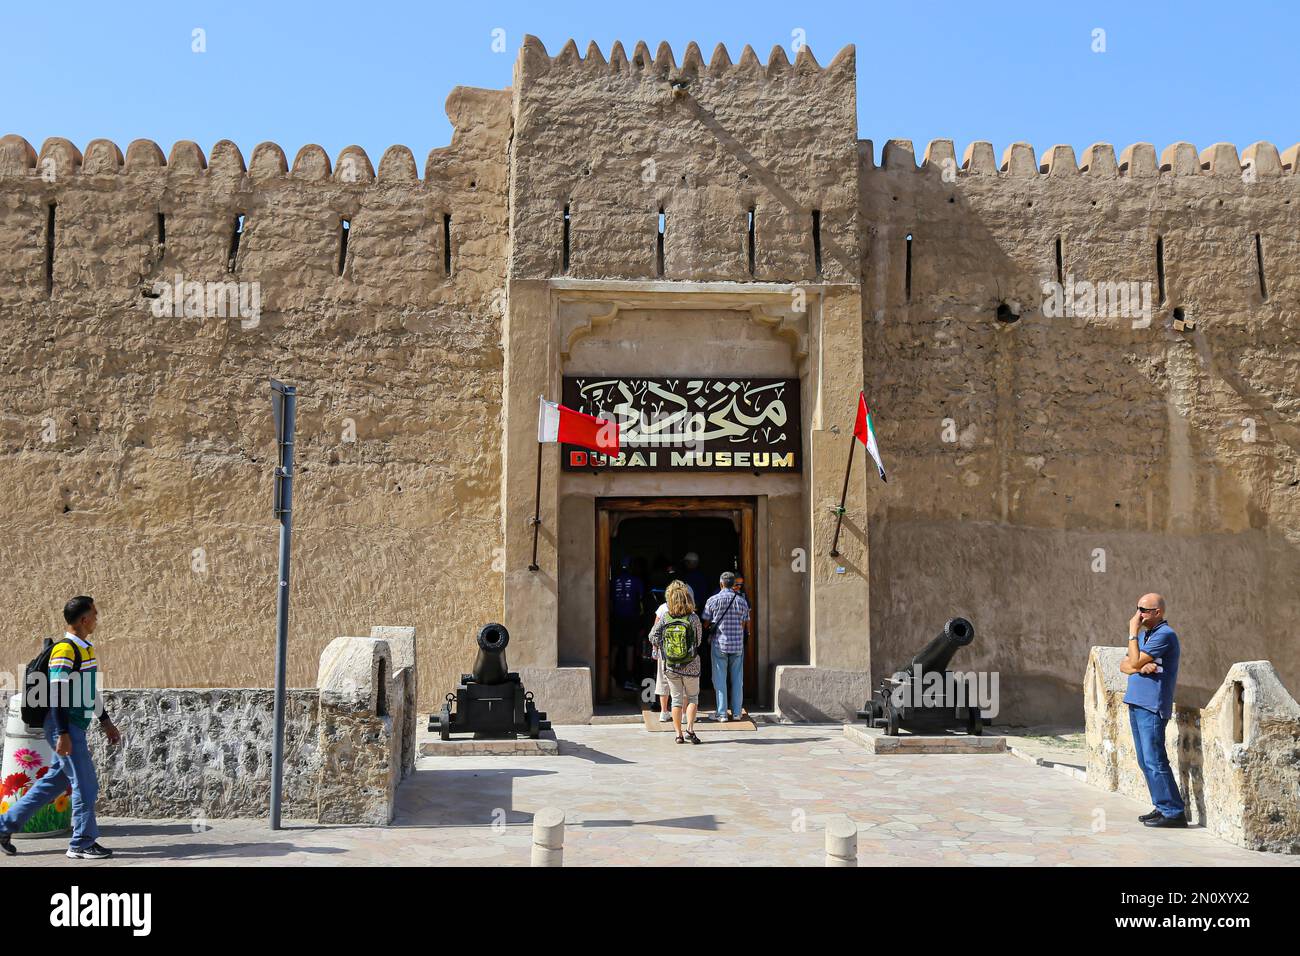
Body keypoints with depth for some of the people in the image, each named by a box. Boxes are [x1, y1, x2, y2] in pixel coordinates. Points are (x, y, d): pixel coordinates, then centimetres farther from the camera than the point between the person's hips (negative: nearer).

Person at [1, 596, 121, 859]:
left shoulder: (86, 648, 13)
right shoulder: (65, 649, -16)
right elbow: (57, 694, -20)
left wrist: (105, 721, 22)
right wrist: (63, 734, -23)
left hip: (76, 727, 9)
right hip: (65, 727, -9)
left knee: (54, 783, 16)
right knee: (85, 785, -5)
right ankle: (82, 843, 4)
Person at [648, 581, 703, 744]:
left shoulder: (664, 619, -8)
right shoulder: (693, 618, -11)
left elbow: (653, 637, -5)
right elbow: (699, 638, -1)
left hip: (670, 666, 1)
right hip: (691, 666, -1)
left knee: (677, 699, 12)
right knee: (692, 697, 14)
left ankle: (679, 734, 12)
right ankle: (690, 729, -1)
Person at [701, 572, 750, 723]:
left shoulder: (712, 600, -5)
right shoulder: (742, 601, 2)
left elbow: (706, 622, 1)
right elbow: (745, 624, 6)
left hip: (719, 644, -2)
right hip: (738, 645, 2)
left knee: (720, 679, 3)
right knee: (737, 679, 9)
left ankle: (722, 713, 3)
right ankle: (737, 712, 13)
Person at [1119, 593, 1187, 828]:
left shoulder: (1164, 635, -12)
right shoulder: (1145, 635, 18)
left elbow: (1135, 661, -17)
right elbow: (1124, 665, 11)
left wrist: (1132, 633, -8)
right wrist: (1140, 667, -10)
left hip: (1152, 706, -9)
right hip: (1136, 704, 9)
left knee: (1154, 761, -10)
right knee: (1145, 762, 11)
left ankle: (1174, 812, -5)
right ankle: (1163, 807, 18)